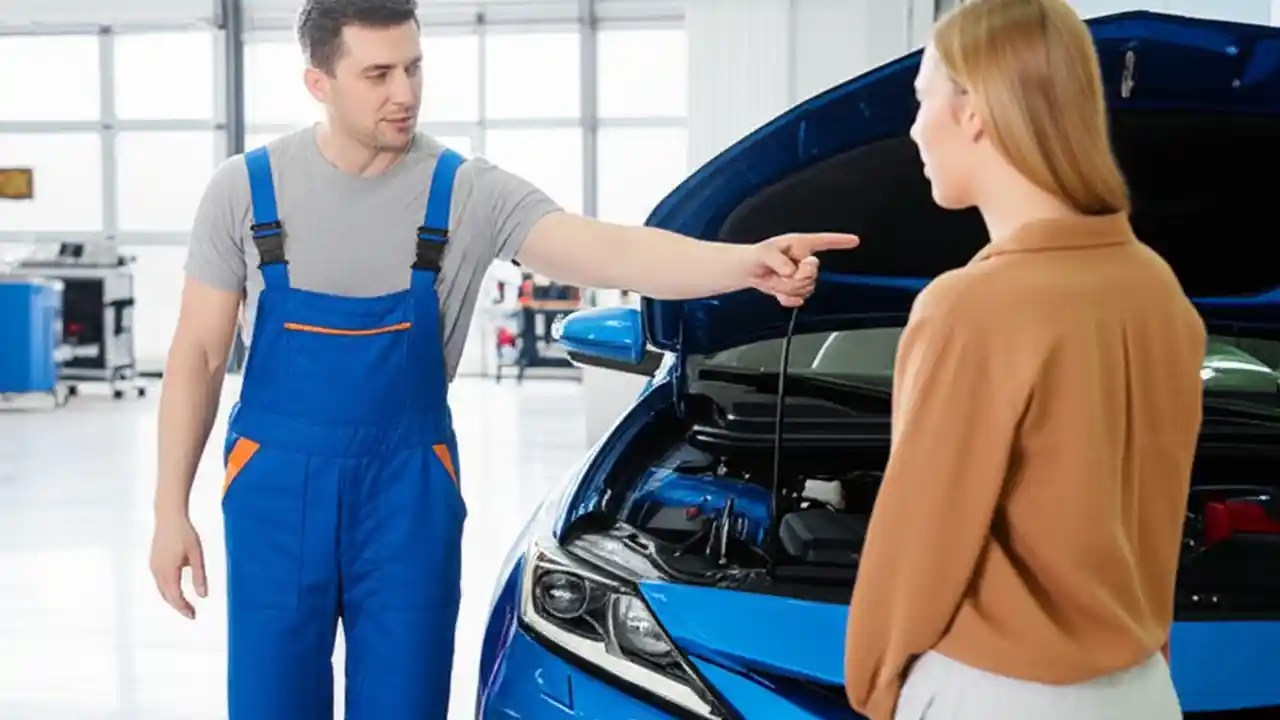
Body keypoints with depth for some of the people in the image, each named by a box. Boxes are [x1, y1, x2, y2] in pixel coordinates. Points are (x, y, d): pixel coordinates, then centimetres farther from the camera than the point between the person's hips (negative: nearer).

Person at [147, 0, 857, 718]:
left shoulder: (469, 192, -8)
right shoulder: (245, 188, -4)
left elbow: (606, 250, -22)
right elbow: (198, 354, 2)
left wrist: (747, 263, -40)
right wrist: (171, 509, 0)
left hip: (408, 486, 0)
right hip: (276, 483, 1)